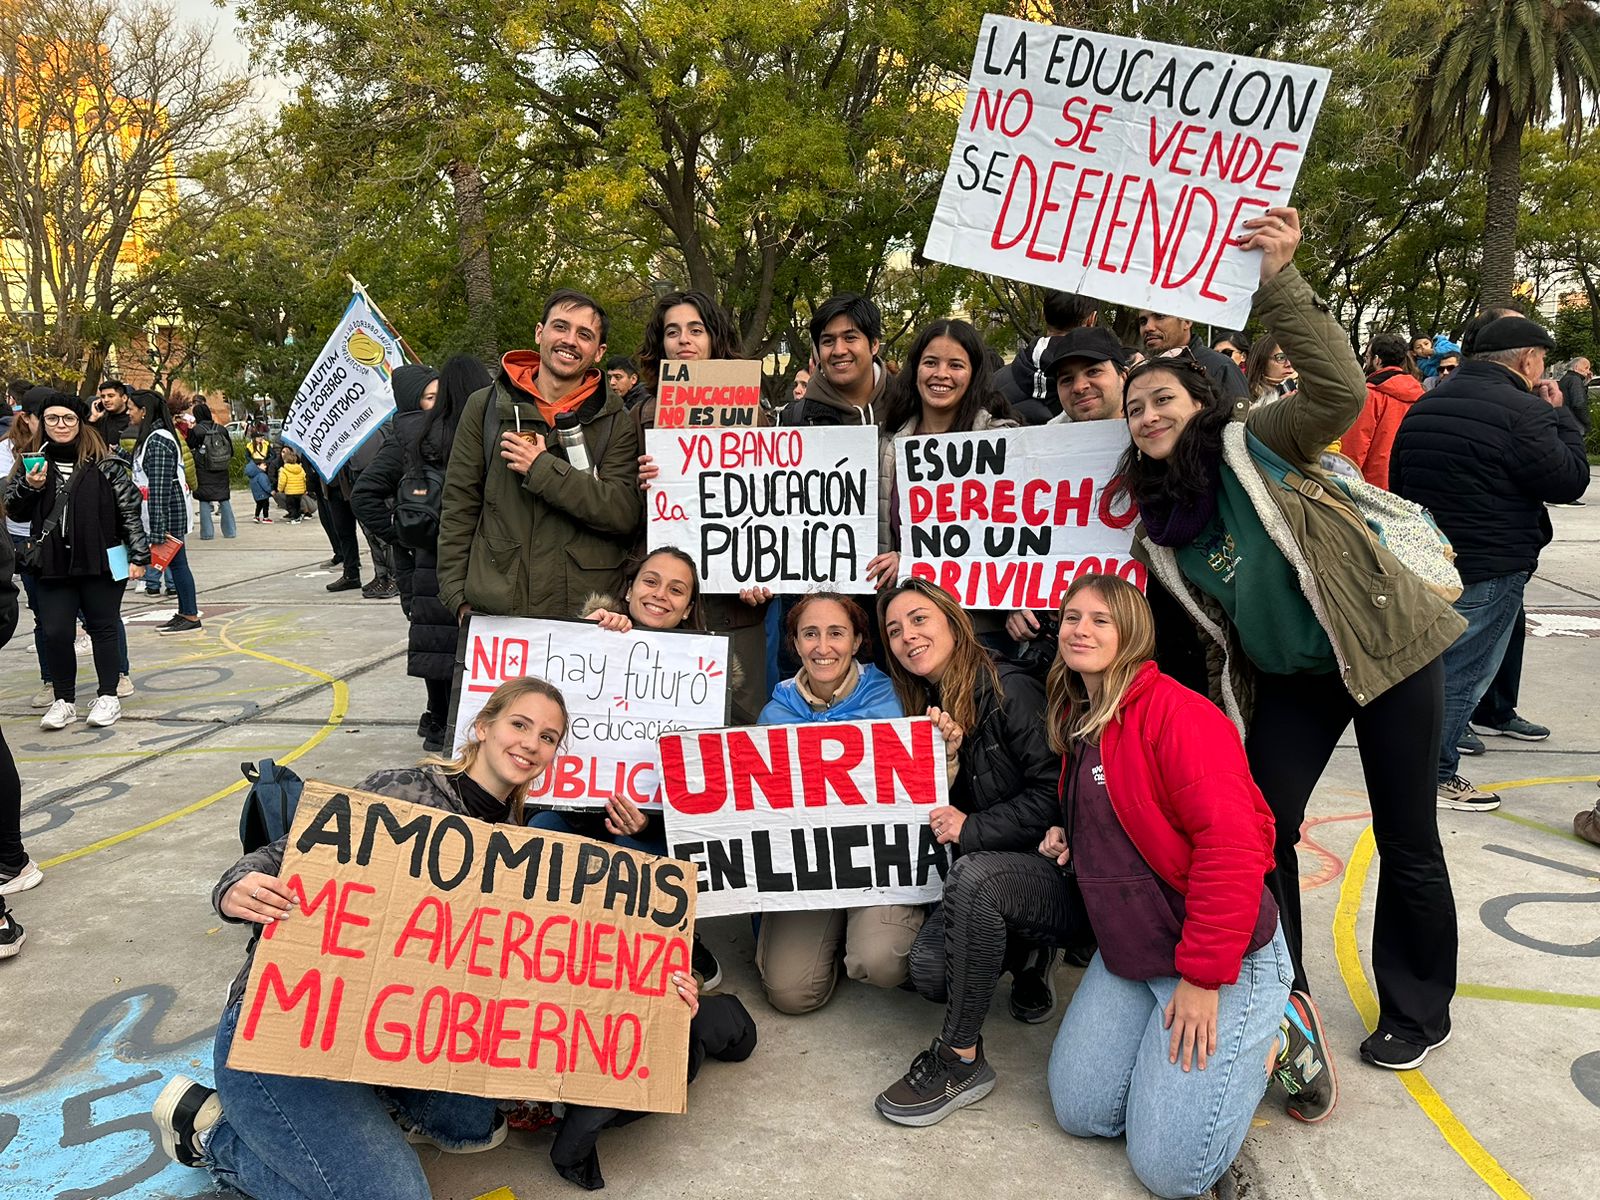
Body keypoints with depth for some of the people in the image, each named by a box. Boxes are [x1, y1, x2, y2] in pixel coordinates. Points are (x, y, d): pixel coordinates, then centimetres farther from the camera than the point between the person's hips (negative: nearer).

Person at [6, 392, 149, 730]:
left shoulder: (105, 464, -4)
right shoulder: (34, 462, 7)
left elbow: (130, 510, -3)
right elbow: (15, 513, 10)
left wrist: (139, 555, -6)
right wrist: (29, 487, -10)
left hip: (101, 563, -3)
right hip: (53, 565, 3)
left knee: (102, 627, 8)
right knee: (55, 633, 3)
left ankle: (108, 696, 19)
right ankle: (64, 701, 16)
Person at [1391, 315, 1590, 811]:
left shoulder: (1425, 405, 11)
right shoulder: (1523, 411, -16)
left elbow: (1398, 482, 17)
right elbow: (1569, 481, -11)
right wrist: (1560, 416, -1)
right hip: (1488, 570, -8)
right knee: (1463, 674, 0)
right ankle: (1434, 775, 6)